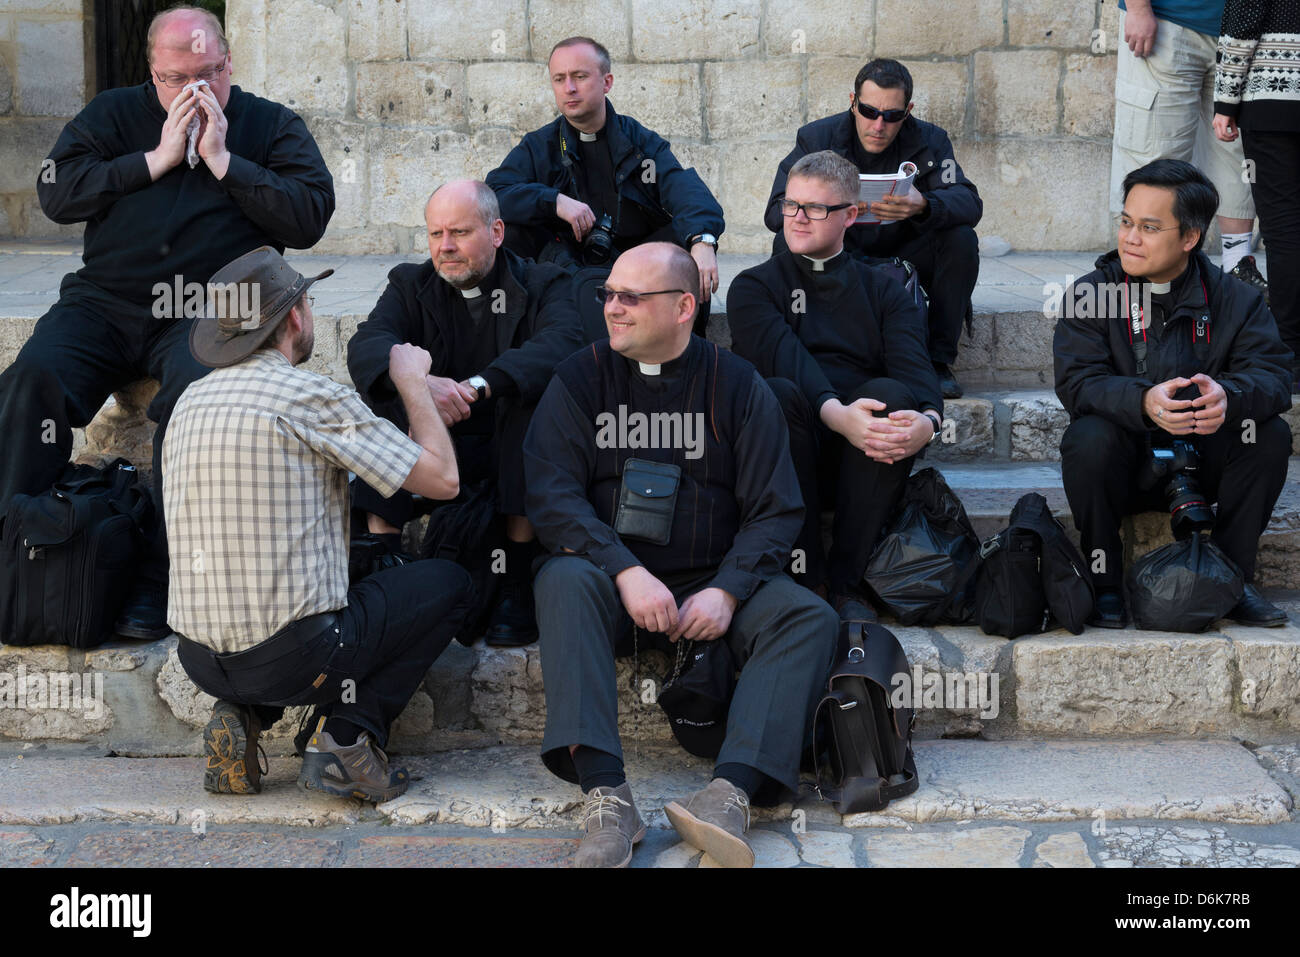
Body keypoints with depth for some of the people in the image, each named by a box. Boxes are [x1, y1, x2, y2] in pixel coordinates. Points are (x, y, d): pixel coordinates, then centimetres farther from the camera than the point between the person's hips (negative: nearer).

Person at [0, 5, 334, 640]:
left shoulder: (272, 126, 10)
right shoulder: (114, 114, 14)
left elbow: (309, 218, -3)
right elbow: (56, 193, 0)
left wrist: (221, 159, -7)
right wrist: (157, 159, -5)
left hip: (206, 315, -2)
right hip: (103, 302, 3)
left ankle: (158, 583, -28)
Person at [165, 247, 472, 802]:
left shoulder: (191, 401, 10)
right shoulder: (312, 396, -12)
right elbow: (442, 479, -8)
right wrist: (412, 382, 7)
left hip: (197, 657, 7)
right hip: (291, 656, -7)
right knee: (447, 583, 13)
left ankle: (244, 715, 11)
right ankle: (347, 732, 0)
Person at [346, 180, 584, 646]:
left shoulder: (543, 285, 3)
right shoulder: (411, 285, 10)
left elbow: (560, 344, -22)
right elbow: (365, 346, -11)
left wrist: (480, 386, -38)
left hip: (511, 449, -1)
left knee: (532, 392, -31)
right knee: (383, 396, -23)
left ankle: (519, 582, -29)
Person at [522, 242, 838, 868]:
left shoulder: (737, 385, 3)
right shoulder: (579, 380, 3)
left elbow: (775, 510, 1)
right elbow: (550, 494, -7)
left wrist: (727, 591, -17)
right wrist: (627, 572, -22)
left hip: (712, 586, 1)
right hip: (612, 582, -1)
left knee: (811, 619, -24)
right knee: (562, 580, -33)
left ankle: (730, 791, -41)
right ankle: (606, 794, -43)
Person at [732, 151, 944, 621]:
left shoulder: (884, 292, 19)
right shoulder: (754, 287, 14)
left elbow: (914, 367, -1)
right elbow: (784, 357, -8)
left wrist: (928, 419, -26)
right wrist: (835, 413, -29)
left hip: (864, 458, 2)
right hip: (790, 456, -1)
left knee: (890, 393, -29)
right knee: (780, 393, -32)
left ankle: (845, 580, -23)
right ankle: (805, 576, -24)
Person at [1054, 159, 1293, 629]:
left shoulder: (1236, 298, -2)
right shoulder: (1089, 294, -7)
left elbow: (1272, 376, -14)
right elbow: (1078, 382, -19)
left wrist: (1229, 396, -40)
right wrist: (1144, 402, -40)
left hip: (1202, 463, 2)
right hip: (1123, 465, -2)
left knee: (1271, 435, -22)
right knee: (1089, 439, -32)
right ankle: (1104, 583, -13)